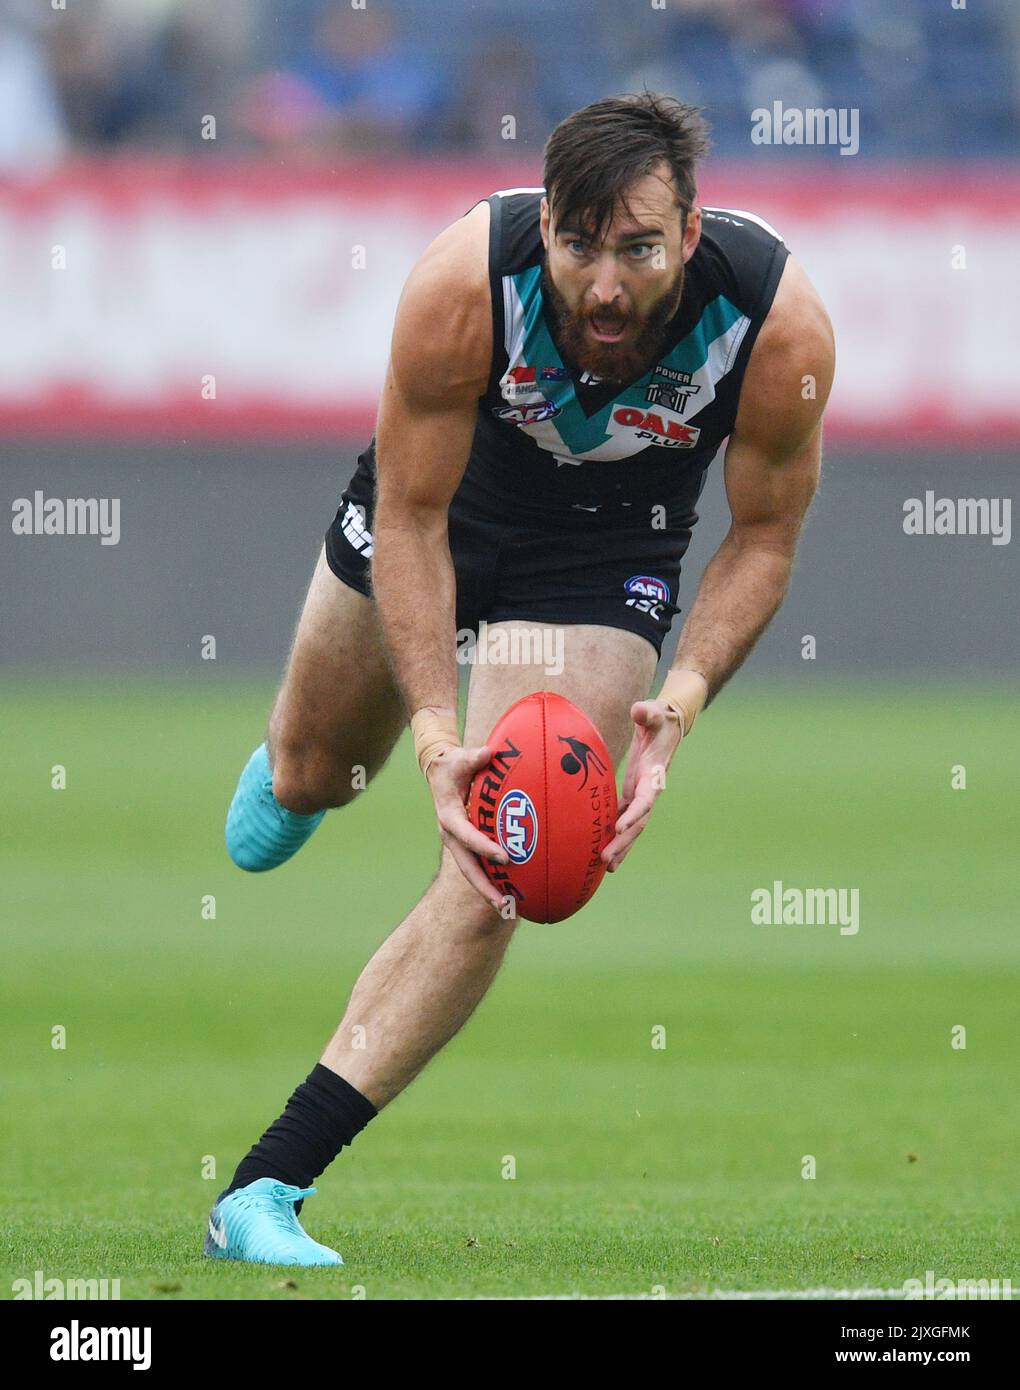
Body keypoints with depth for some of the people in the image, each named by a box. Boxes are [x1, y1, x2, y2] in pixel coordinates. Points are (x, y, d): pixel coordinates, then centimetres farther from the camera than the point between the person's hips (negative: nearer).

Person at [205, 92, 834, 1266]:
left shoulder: (781, 325, -33)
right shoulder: (462, 284, -37)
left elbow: (765, 533, -15)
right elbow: (412, 518, -26)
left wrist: (680, 702, -30)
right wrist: (437, 733, -36)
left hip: (609, 555, -1)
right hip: (443, 493, 1)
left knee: (498, 872, -18)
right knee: (313, 775, 24)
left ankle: (265, 1189, -17)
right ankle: (287, 767, 67)